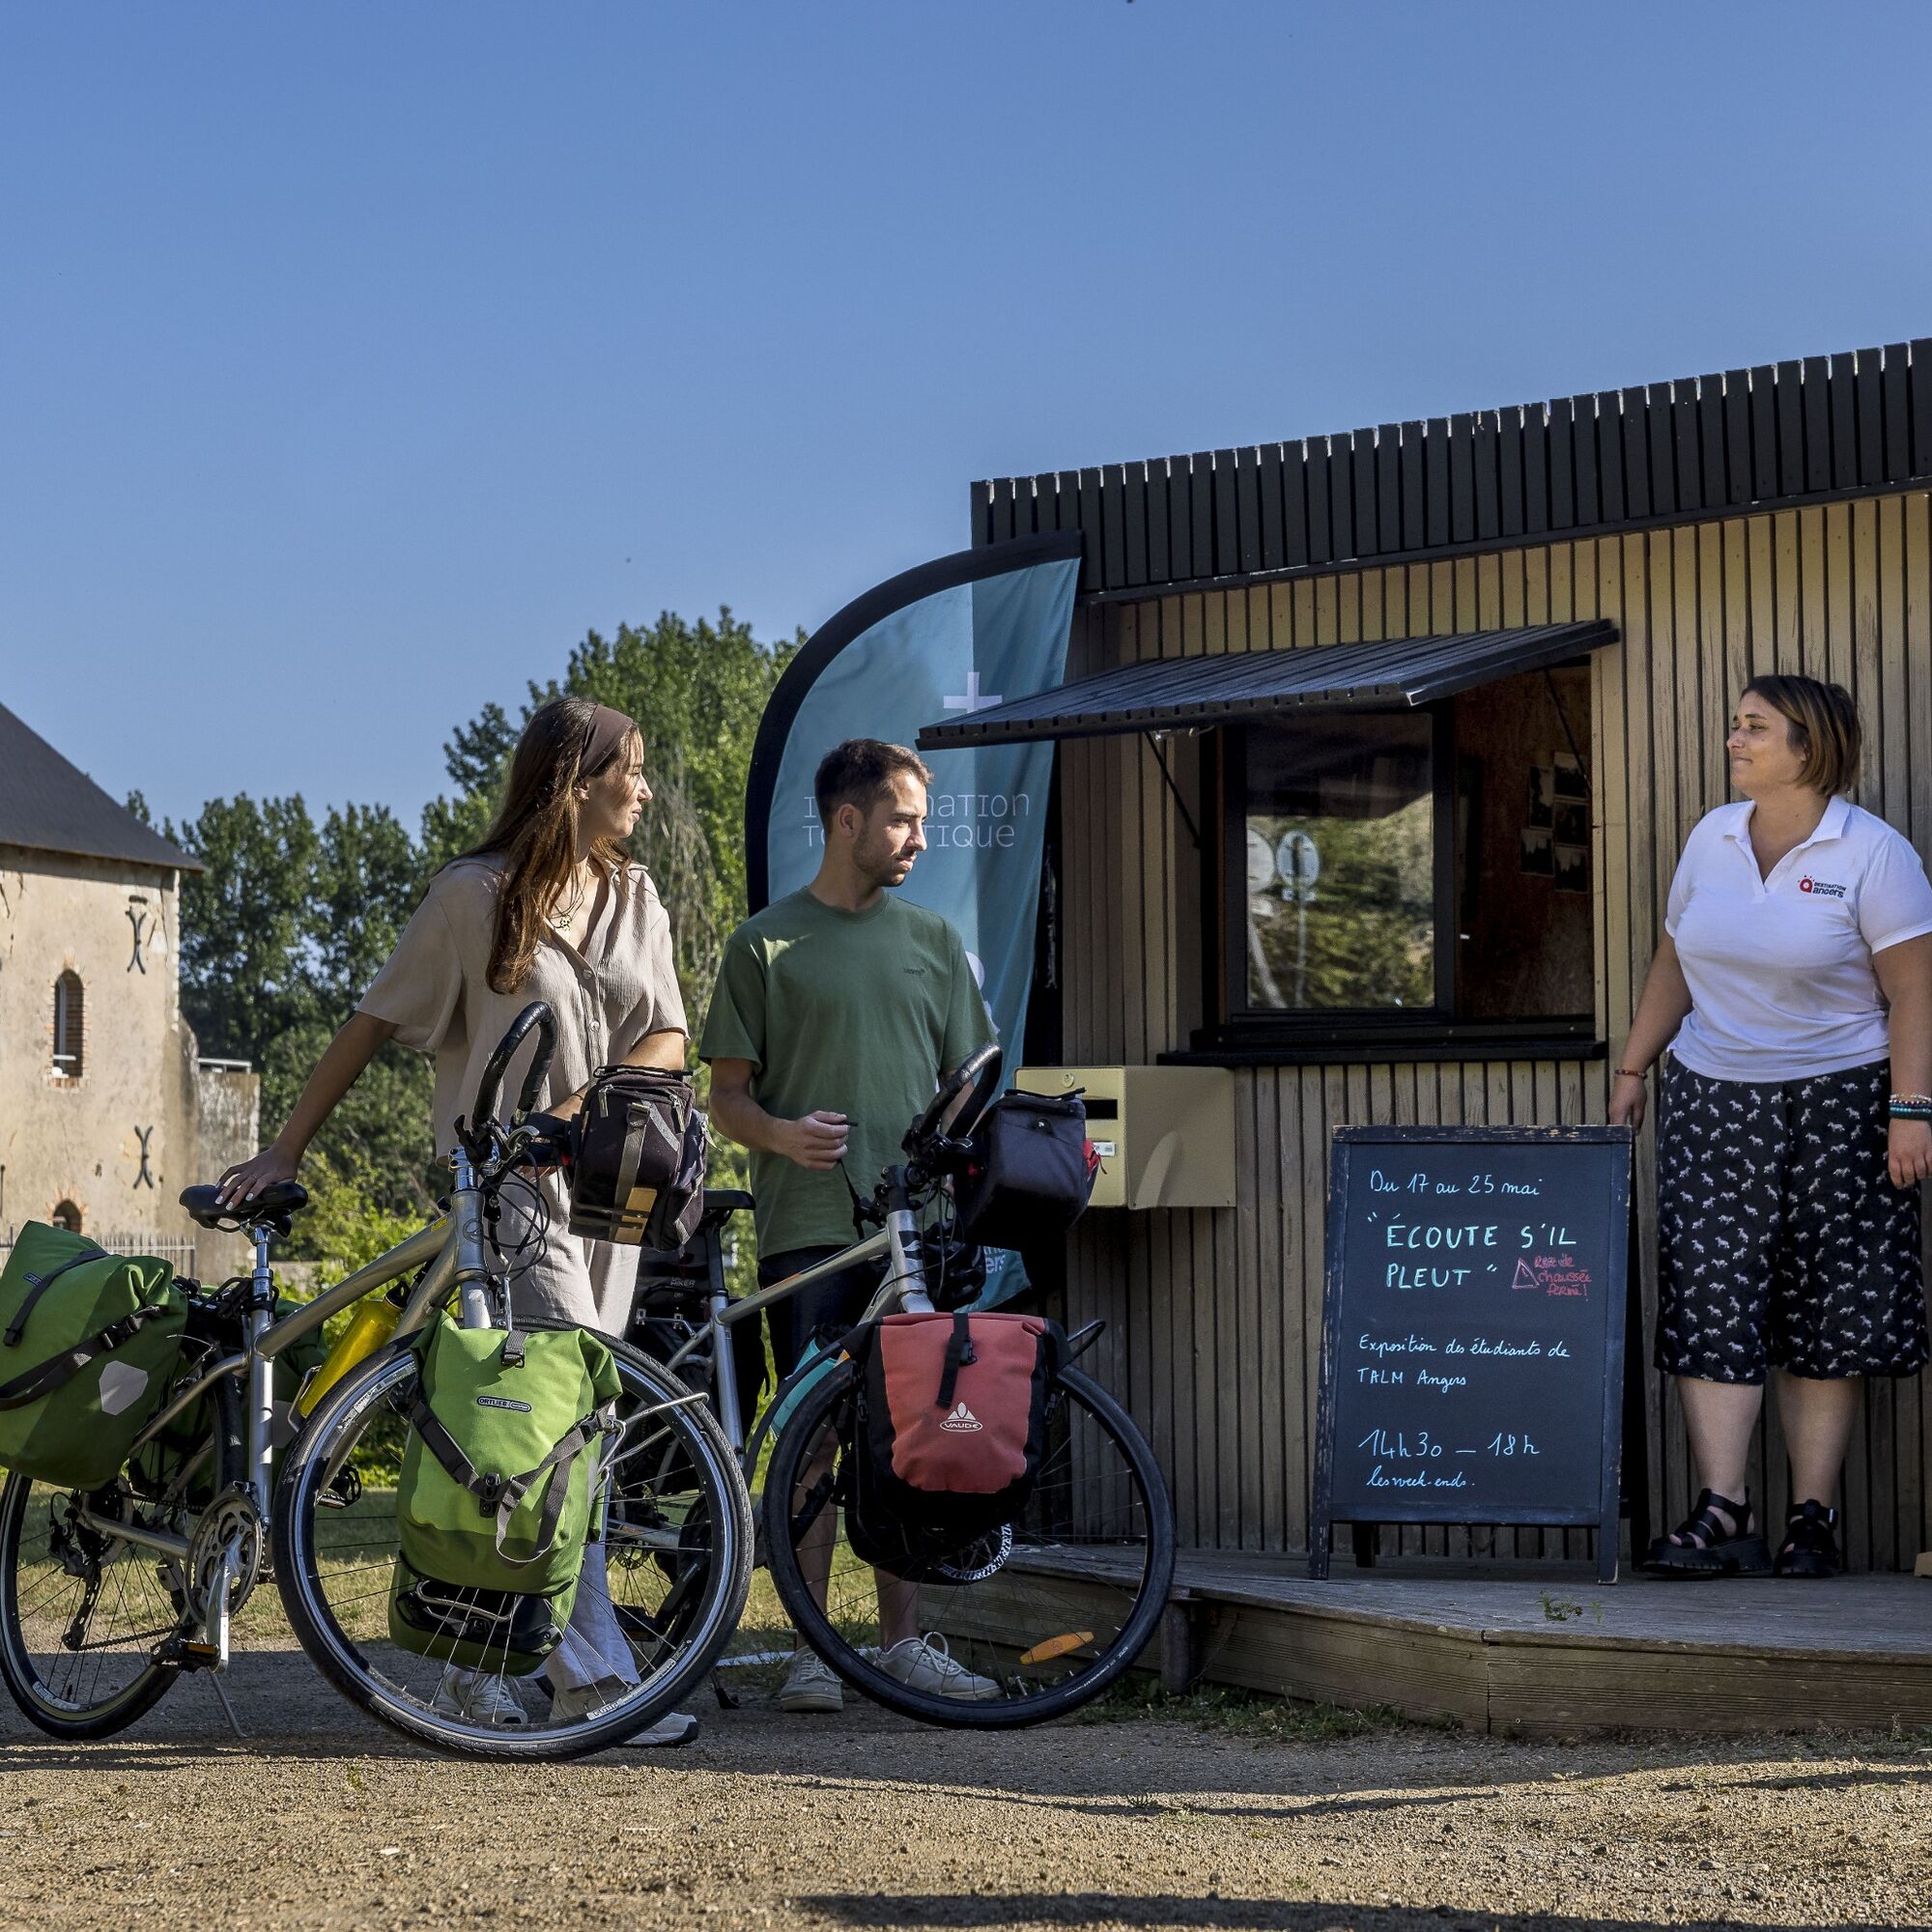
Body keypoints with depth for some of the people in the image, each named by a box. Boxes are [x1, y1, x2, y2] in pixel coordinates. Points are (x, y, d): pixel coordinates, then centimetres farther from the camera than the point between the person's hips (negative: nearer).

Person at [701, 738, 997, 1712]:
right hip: (807, 1227, -3)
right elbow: (729, 1092, 5)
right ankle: (810, 1648, 1)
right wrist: (779, 1134, -16)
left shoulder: (931, 939, 16)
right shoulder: (767, 943, 6)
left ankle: (902, 1641, 10)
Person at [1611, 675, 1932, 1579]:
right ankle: (1721, 1513, -10)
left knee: (1825, 1310, 0)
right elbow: (1673, 964, 17)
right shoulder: (1711, 837, 9)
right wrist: (1631, 1071, 14)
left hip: (1836, 1100, -4)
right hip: (1712, 1099, 4)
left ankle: (1813, 1517, 5)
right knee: (1711, 1297, -7)